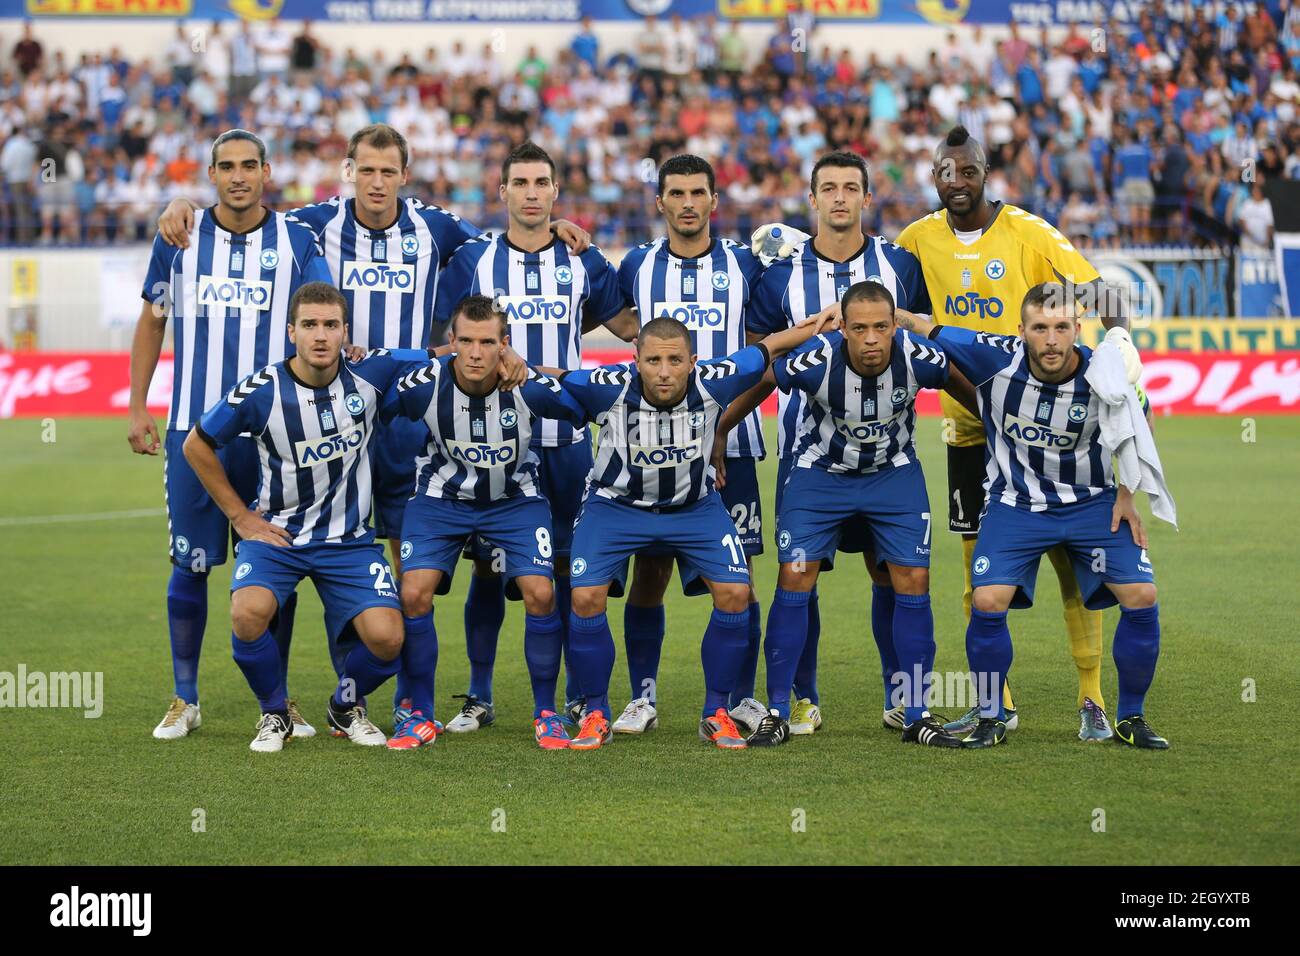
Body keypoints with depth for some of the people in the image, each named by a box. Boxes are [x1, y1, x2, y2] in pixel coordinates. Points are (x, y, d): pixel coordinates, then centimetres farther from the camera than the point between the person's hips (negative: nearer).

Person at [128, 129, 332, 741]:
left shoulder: (297, 241, 3)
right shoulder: (180, 239, 6)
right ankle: (184, 700, 14)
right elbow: (151, 324, 13)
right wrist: (137, 408, 8)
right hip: (193, 429, 1)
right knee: (190, 564, 2)